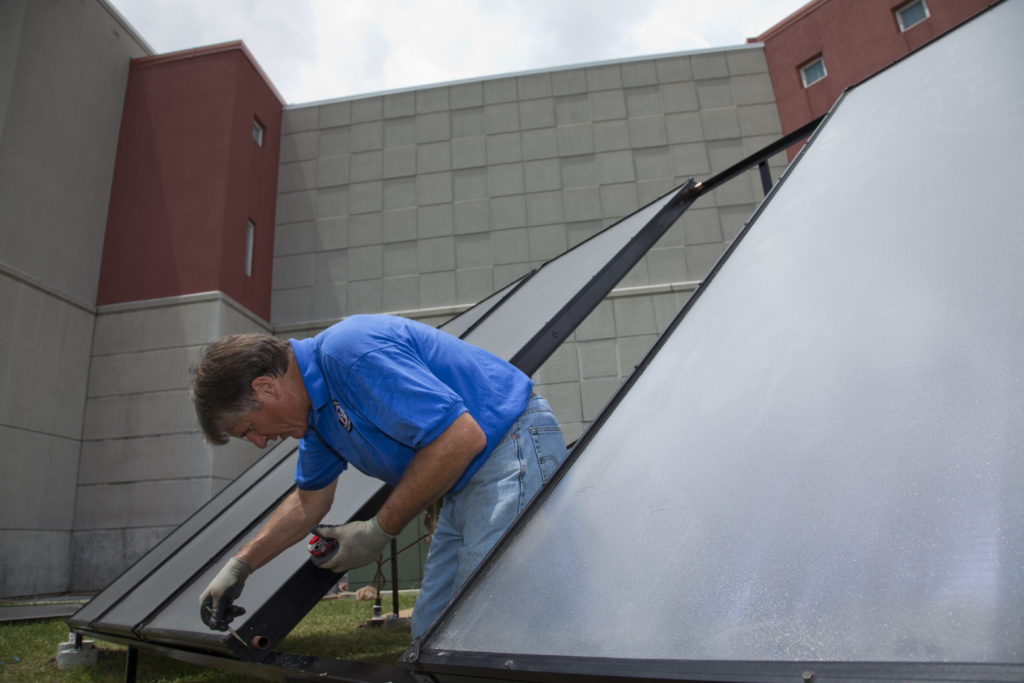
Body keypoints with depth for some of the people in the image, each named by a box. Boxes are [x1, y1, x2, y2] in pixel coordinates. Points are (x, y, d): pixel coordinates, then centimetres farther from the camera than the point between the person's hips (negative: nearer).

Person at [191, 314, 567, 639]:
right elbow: (310, 499, 25)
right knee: (431, 632, 11)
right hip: (469, 481, 10)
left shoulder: (351, 352, -23)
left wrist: (379, 531, -16)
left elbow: (461, 438, -27)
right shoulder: (316, 404, 10)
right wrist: (240, 565, 20)